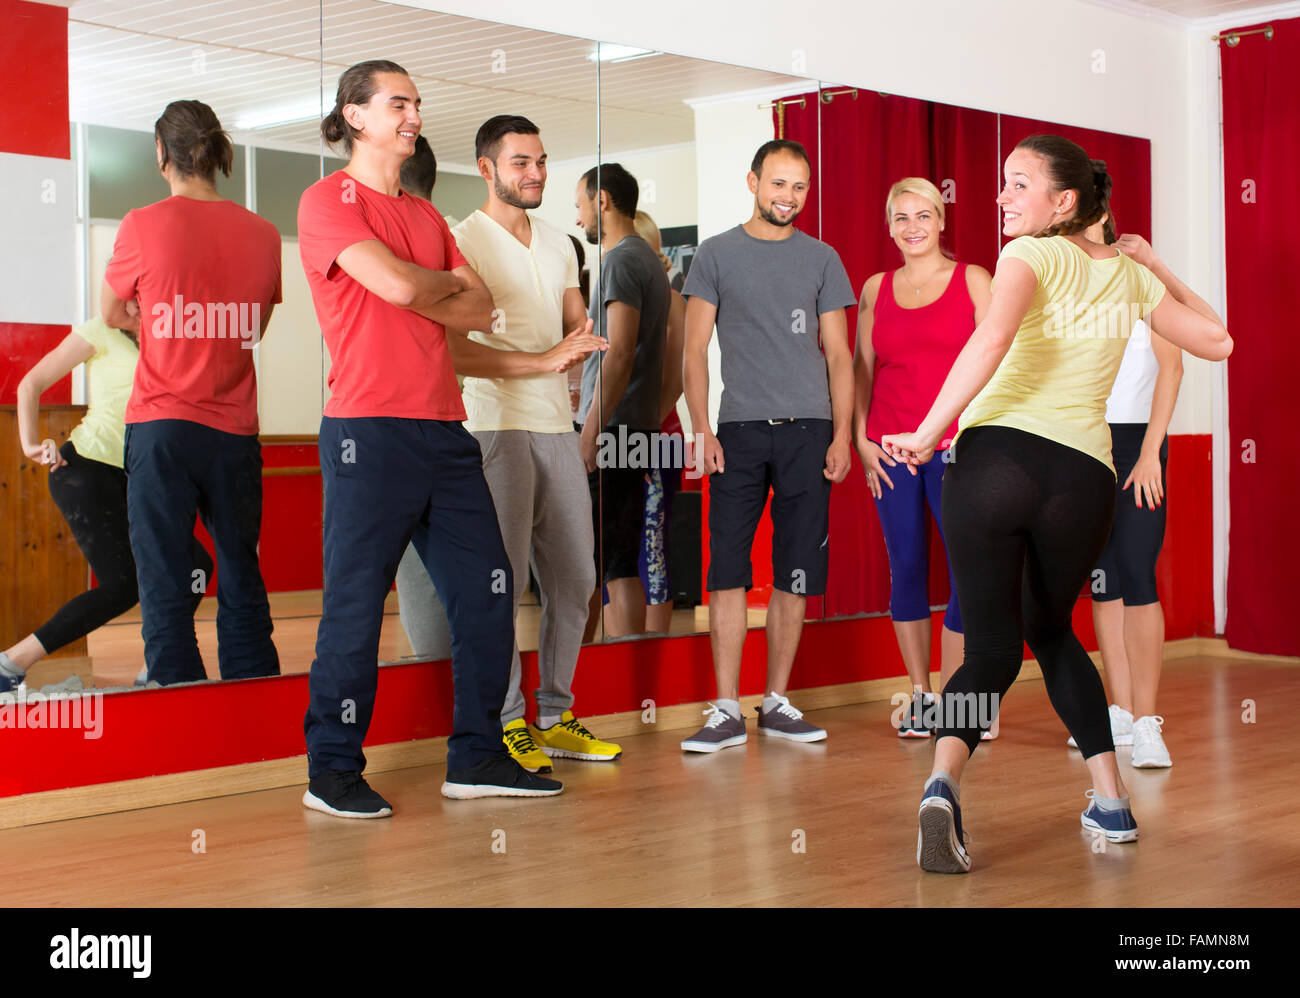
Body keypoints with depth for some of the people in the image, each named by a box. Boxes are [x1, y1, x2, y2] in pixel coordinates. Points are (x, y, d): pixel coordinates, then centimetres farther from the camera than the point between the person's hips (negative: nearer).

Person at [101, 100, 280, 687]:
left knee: (165, 591, -1)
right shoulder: (262, 233, 4)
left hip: (161, 425, -3)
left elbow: (112, 316, 10)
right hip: (235, 430, 3)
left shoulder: (144, 225, -6)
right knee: (242, 587, 12)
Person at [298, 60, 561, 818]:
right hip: (370, 431, -7)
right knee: (356, 601, -3)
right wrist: (451, 286, 4)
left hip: (445, 429, 8)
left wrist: (419, 294, -4)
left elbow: (482, 307, 11)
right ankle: (333, 770, 8)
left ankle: (478, 756, 16)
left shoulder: (426, 215, 22)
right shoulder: (329, 201, -1)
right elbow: (401, 287, -15)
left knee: (487, 590, 6)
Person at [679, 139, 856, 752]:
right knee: (727, 570, -5)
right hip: (739, 429, -1)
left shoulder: (822, 259, 12)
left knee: (794, 574, 4)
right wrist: (702, 430, -6)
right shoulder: (716, 254, 8)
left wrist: (842, 436, 1)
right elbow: (695, 350, 5)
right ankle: (726, 711, -1)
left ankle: (777, 704, 13)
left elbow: (838, 355, 11)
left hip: (808, 430, 2)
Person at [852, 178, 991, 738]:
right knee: (906, 570, 5)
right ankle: (920, 697, 14)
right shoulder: (875, 289, 12)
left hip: (955, 446, -2)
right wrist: (861, 438, 4)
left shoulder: (972, 280, 5)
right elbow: (861, 369, 14)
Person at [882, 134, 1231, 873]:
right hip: (1083, 478, 4)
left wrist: (929, 432, -17)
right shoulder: (1127, 274, 17)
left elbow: (993, 335, -19)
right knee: (1051, 631, 27)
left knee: (992, 650, 3)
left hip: (995, 457, -4)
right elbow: (1217, 342, 30)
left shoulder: (1032, 255, 3)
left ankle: (944, 782, -24)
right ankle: (1112, 801, 25)